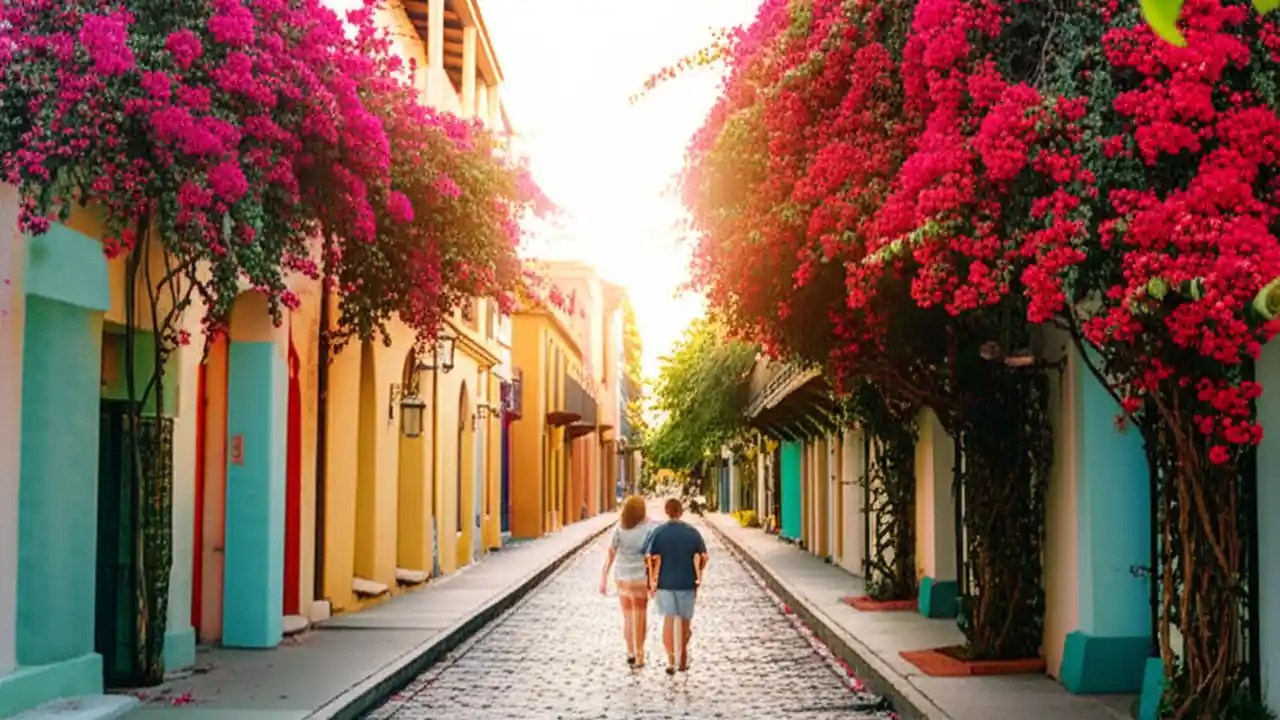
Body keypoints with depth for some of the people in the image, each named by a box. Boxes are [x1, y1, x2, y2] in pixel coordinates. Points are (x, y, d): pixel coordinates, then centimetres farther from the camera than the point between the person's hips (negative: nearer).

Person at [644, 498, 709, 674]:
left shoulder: (658, 532, -7)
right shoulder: (692, 532, -2)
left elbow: (650, 558, -13)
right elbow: (703, 557, -3)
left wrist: (652, 582, -6)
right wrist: (698, 577, 10)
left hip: (665, 582, -1)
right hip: (687, 583, 1)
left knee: (669, 619, 4)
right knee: (685, 619, 15)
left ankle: (671, 660, 0)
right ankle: (683, 655, 26)